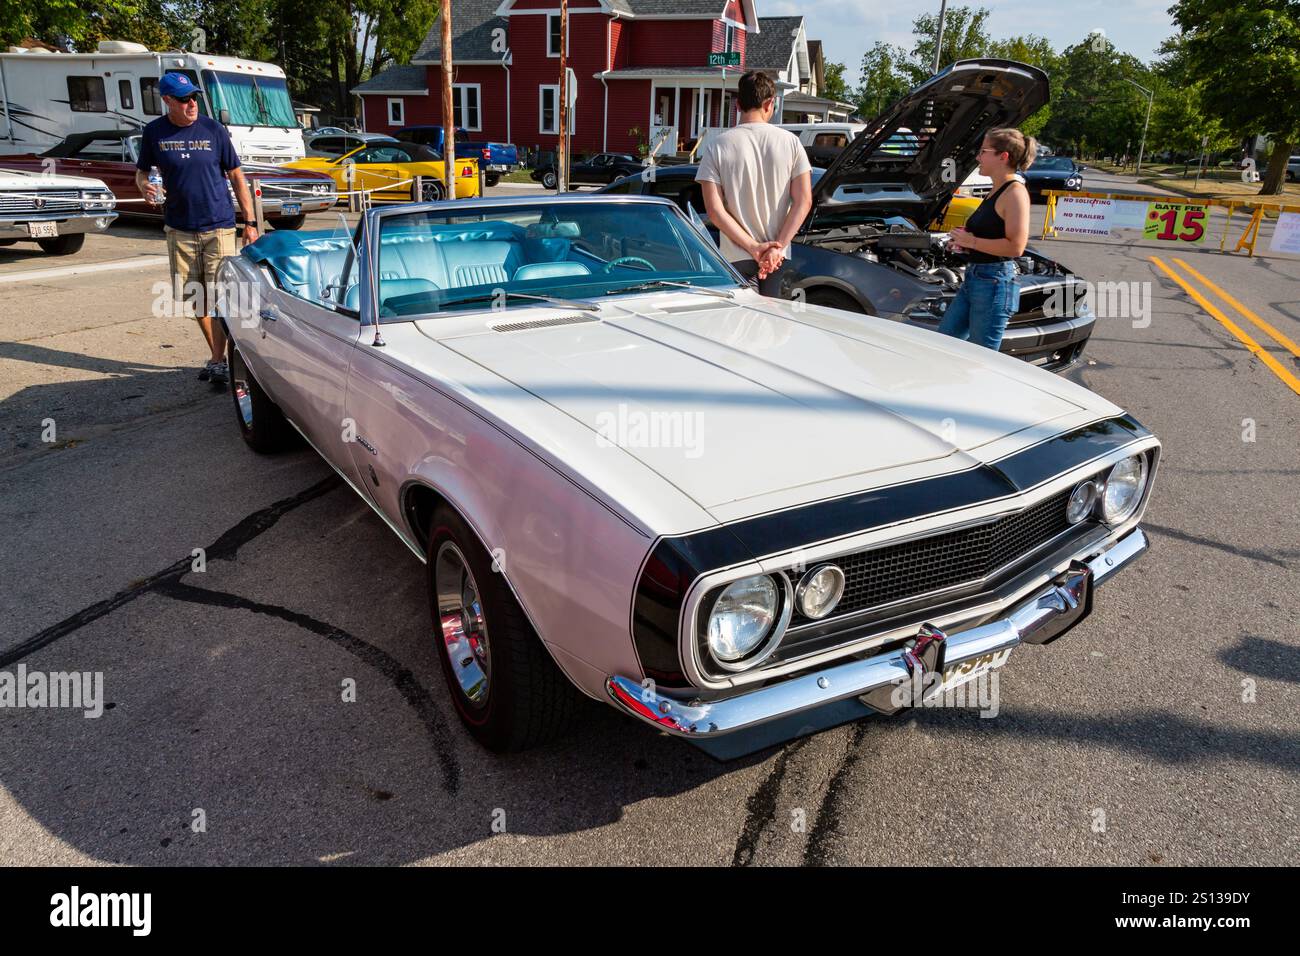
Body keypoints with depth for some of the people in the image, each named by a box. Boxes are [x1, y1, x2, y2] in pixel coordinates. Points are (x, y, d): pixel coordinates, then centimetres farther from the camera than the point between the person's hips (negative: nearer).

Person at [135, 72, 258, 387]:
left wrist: (249, 222, -2)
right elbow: (141, 172, 13)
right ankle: (215, 354, 21)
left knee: (219, 295, -7)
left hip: (219, 227, -3)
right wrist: (145, 187, -11)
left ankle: (218, 361, -1)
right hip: (179, 229, 3)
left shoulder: (213, 130, -2)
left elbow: (237, 177, 2)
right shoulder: (154, 133, 3)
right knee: (195, 297, 8)